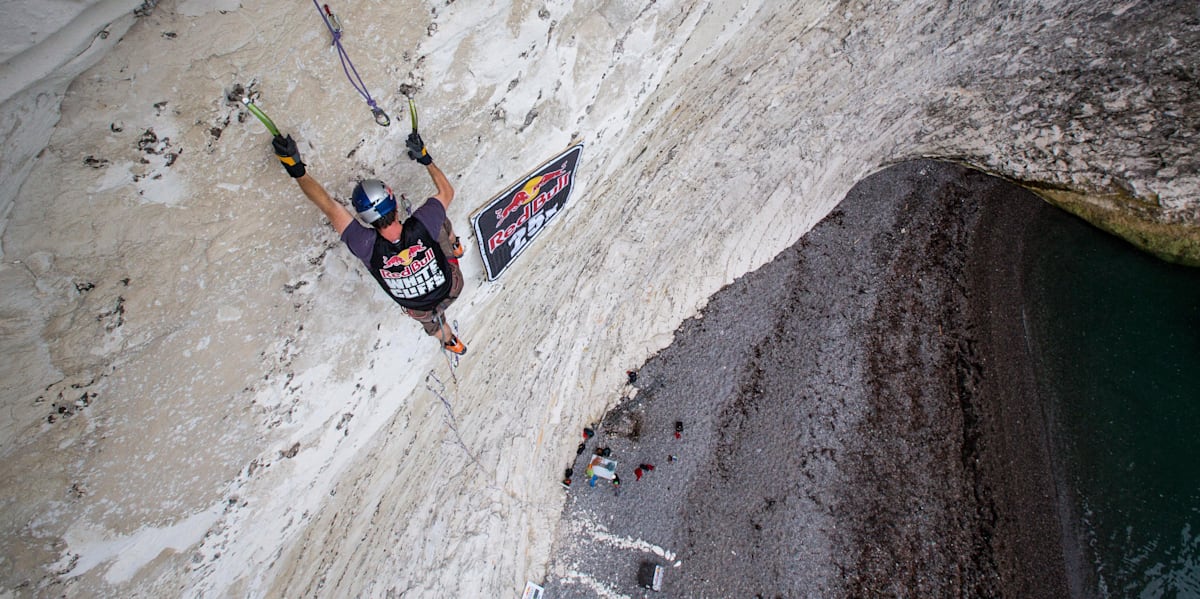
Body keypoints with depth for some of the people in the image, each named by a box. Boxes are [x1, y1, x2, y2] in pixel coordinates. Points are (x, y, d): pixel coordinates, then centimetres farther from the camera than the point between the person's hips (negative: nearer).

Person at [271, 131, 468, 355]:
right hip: (453, 286, 1)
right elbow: (447, 192, -17)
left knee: (432, 323, 39)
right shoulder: (421, 226, -36)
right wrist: (425, 158, -11)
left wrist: (296, 169, -29)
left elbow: (330, 207, -31)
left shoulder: (367, 246, -37)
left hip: (419, 309, 0)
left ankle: (452, 343, 70)